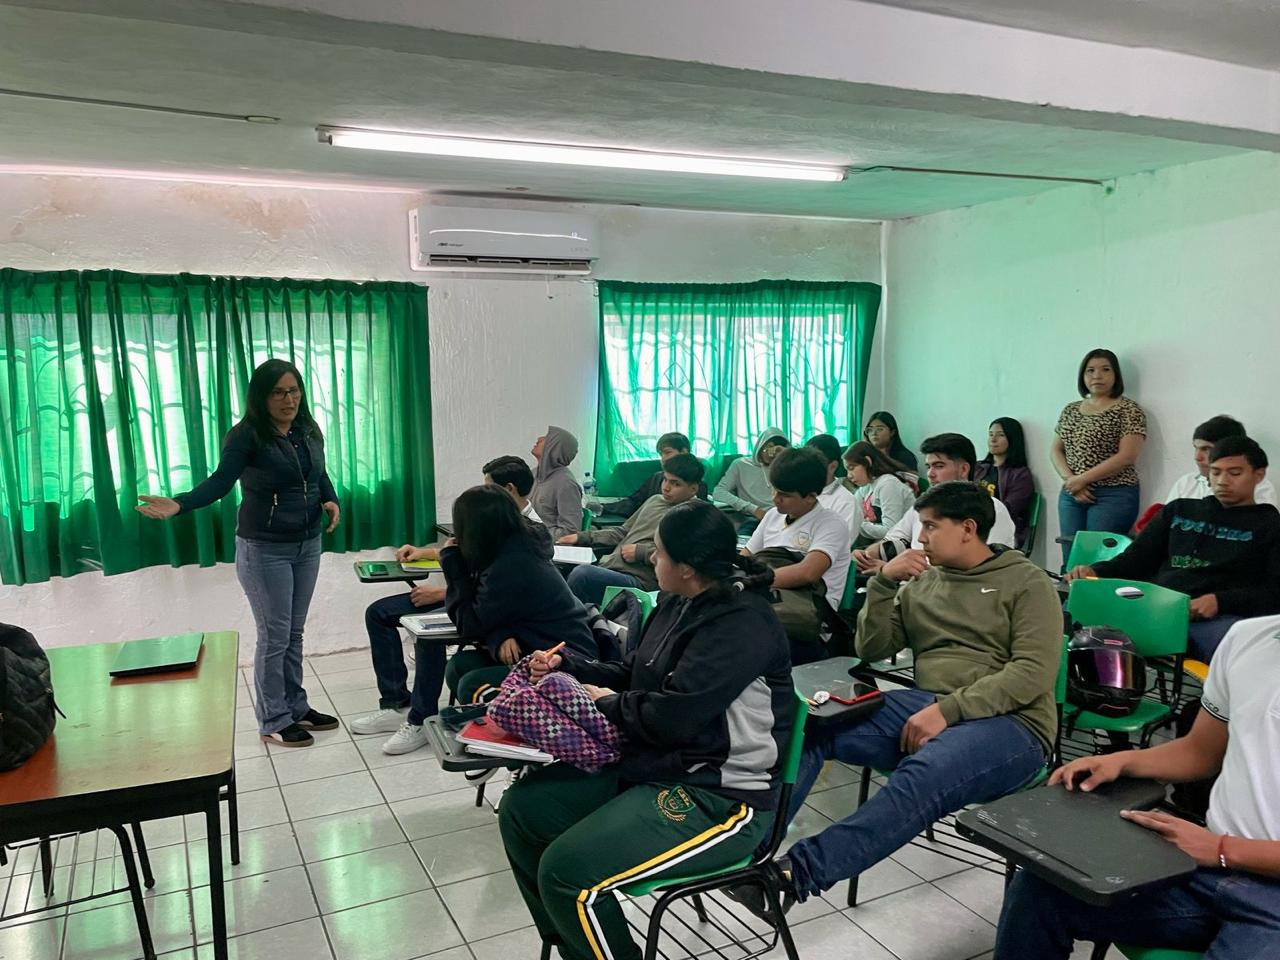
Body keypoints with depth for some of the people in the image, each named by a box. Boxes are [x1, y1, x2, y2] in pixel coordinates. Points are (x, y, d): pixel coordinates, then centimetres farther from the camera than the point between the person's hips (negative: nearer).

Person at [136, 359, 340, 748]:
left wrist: (331, 500, -4)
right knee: (274, 637, 1)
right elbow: (220, 482, -18)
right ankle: (273, 721, 16)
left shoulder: (310, 430, 3)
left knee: (294, 633, 16)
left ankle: (296, 708, 29)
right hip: (265, 550, -6)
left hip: (308, 546, 6)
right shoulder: (246, 436, -14)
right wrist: (179, 504, -33)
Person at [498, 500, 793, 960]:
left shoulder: (744, 624, -22)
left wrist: (608, 704, -10)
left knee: (566, 870, -23)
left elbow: (674, 715, -27)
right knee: (521, 808, 8)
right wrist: (566, 666, 7)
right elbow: (634, 677, 19)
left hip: (719, 797, -10)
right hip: (648, 765, 10)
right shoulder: (679, 604, 6)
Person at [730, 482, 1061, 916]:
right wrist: (884, 583, -1)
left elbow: (1033, 672, -11)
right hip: (924, 707, 5)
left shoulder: (1027, 582, 2)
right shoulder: (921, 583, 18)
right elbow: (871, 650, 14)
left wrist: (947, 710, -20)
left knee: (921, 776, -39)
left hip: (1008, 723, -5)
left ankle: (796, 872, -45)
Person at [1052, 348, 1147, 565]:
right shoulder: (1070, 410, 14)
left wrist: (1082, 479, -12)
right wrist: (1069, 479, -5)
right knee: (1070, 560, 3)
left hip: (1113, 496, -5)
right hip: (1072, 496, 5)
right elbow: (1056, 451, 14)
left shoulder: (1128, 410, -3)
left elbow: (1126, 456, -12)